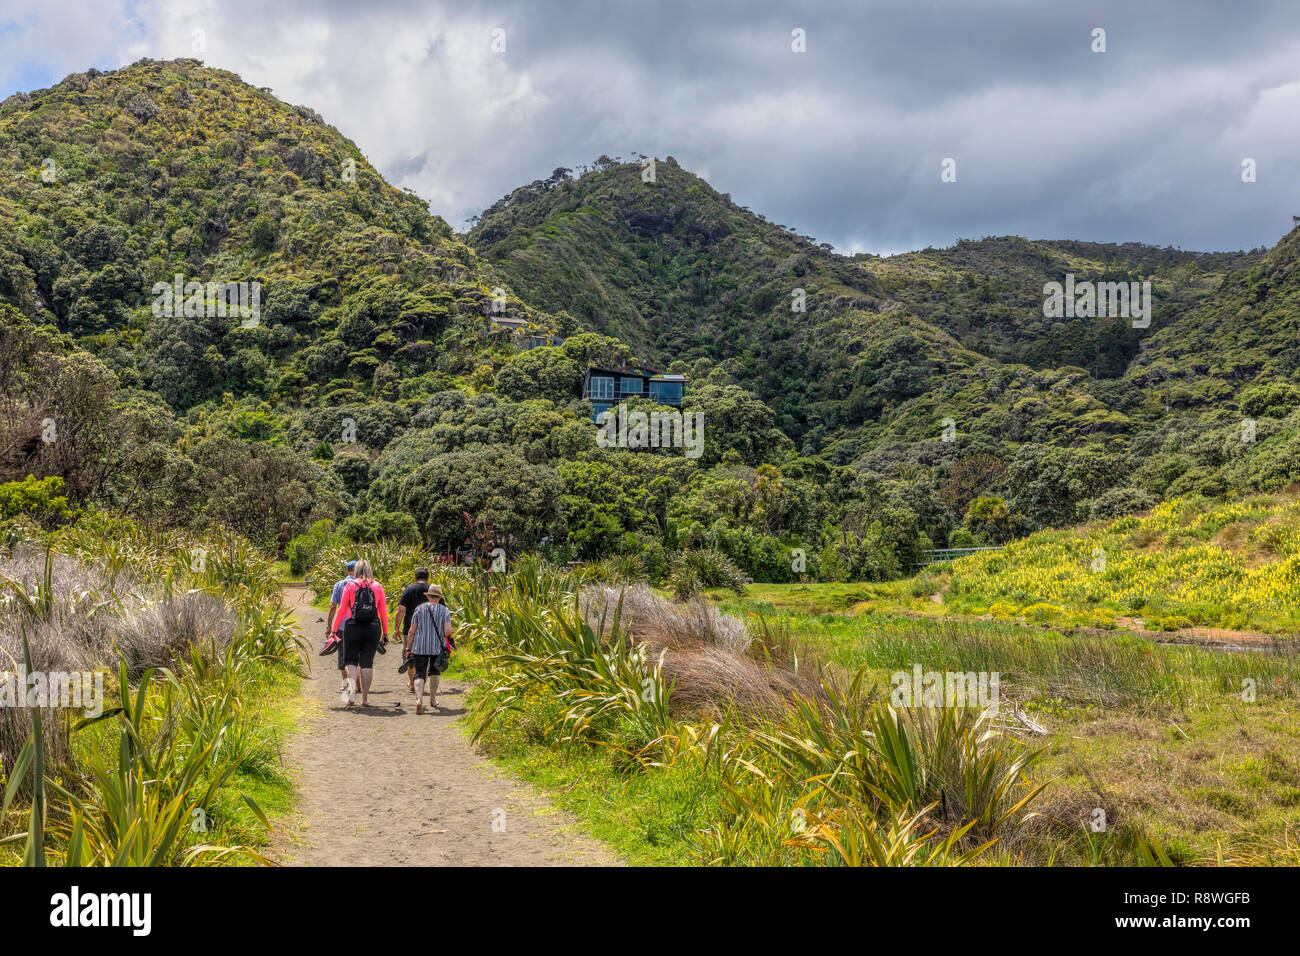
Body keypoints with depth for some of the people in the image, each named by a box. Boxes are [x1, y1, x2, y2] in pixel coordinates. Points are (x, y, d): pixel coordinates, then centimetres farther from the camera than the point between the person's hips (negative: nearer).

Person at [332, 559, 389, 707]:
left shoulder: (350, 586, 1)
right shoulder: (378, 586, 5)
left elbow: (342, 610, 0)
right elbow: (383, 612, 4)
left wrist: (335, 630, 5)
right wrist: (385, 633, 9)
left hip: (353, 627, -1)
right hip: (373, 628, 1)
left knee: (350, 660, 11)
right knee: (367, 662, 7)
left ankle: (352, 686, -15)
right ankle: (365, 698, 10)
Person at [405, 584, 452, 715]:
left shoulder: (419, 609, 1)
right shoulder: (444, 610, -1)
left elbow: (411, 632, -1)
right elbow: (447, 631, -11)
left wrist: (408, 648, 8)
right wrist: (448, 633, 13)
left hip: (420, 647, -1)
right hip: (437, 648, 1)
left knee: (419, 674, -2)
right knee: (434, 672, 22)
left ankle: (419, 700, -23)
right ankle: (433, 700, 29)